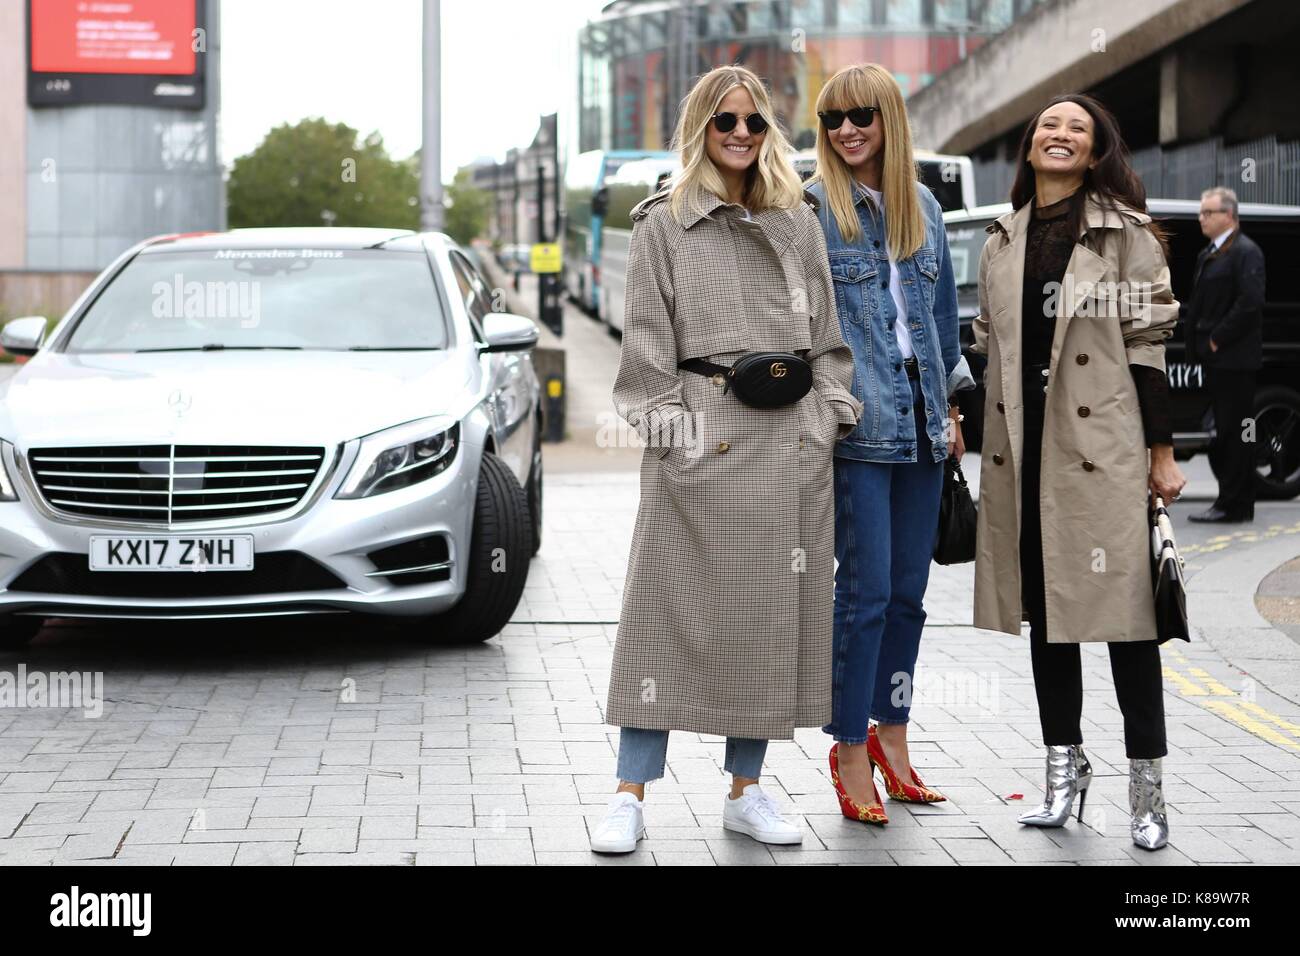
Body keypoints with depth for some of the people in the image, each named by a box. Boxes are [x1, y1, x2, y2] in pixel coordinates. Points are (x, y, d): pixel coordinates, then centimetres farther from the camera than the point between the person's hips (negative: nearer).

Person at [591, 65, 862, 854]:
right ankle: (631, 796, 2)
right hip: (705, 438, -4)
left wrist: (829, 417, 5)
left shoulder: (799, 223, 14)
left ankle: (746, 790, 17)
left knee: (776, 611, 6)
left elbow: (826, 335, 15)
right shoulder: (663, 225, 3)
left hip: (792, 439, 4)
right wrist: (667, 427, -10)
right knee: (676, 606, -4)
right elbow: (649, 343, -1)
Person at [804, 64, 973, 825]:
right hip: (856, 421, -6)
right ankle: (851, 750, 5)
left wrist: (949, 404, 16)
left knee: (908, 589, 10)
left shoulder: (923, 206, 13)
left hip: (919, 421, 6)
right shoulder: (811, 207, -4)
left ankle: (891, 734, 22)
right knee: (866, 589, -6)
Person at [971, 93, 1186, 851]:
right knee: (1044, 605, 9)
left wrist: (1163, 451, -7)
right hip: (1025, 444, 5)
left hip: (1104, 444, -5)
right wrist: (977, 435, 11)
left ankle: (1147, 782, 3)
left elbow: (1146, 344, -4)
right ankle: (1065, 766, 19)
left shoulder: (1126, 233, -1)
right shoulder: (1004, 242, 13)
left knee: (1122, 605, -4)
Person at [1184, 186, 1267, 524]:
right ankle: (1235, 501, 18)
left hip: (1234, 358, -9)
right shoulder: (1207, 254, 19)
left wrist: (1218, 338, -16)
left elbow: (1250, 302, -19)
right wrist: (1197, 339, 10)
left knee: (1234, 431, -6)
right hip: (1215, 357, 9)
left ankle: (1233, 505, -4)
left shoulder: (1246, 252, -10)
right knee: (1226, 431, 12)